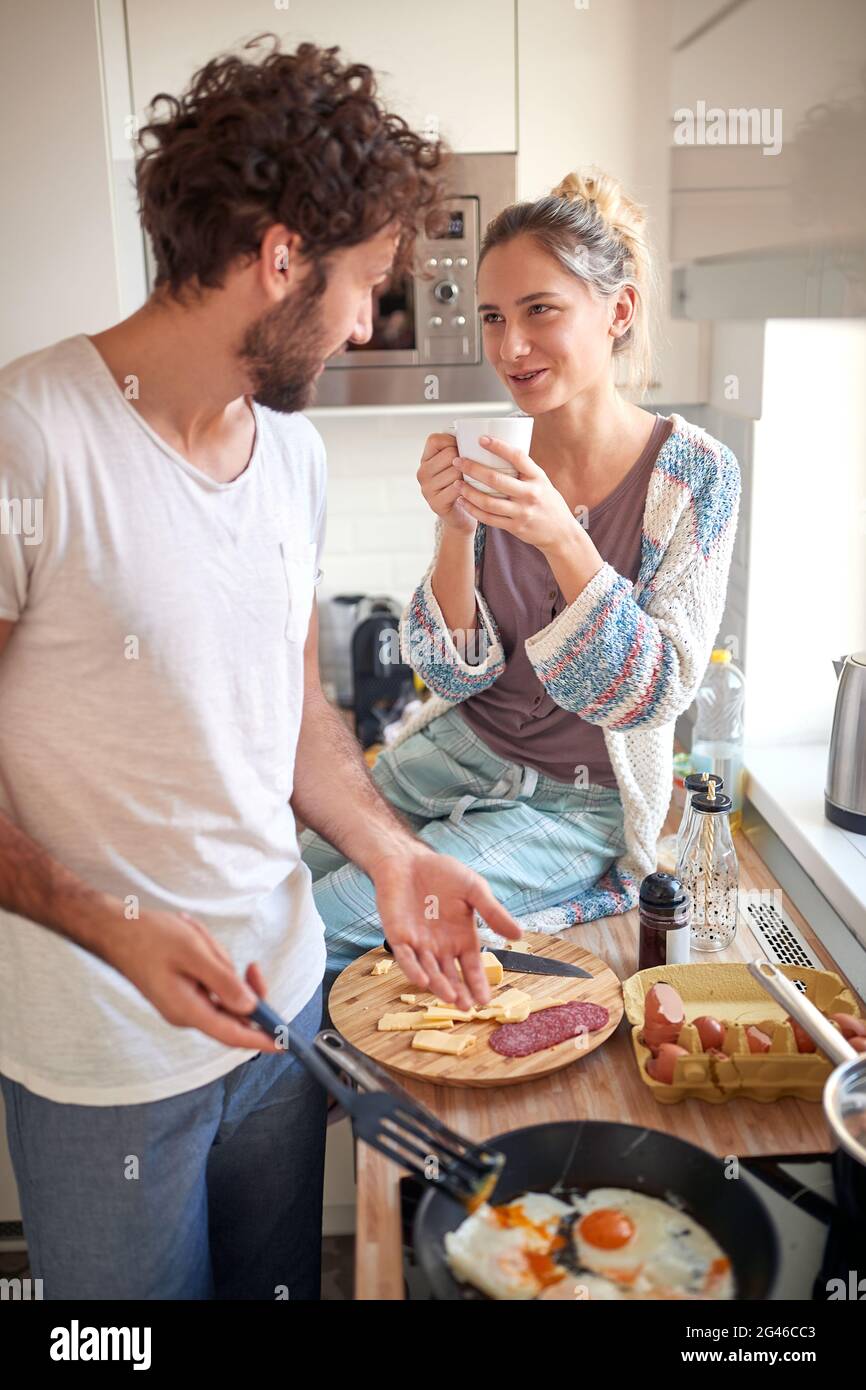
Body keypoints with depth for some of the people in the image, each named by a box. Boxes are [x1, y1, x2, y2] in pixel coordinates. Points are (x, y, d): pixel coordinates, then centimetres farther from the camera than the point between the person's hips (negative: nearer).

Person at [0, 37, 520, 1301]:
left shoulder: (296, 449, 3)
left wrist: (387, 850, -2)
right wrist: (116, 928, -26)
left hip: (282, 994, 6)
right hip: (106, 1053, -5)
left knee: (283, 1282, 26)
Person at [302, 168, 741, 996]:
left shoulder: (694, 472, -14)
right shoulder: (493, 463, -4)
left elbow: (657, 694, -18)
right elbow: (453, 678, -4)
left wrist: (561, 539, -31)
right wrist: (457, 532, -21)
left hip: (580, 802, -4)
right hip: (459, 749, 4)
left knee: (324, 927, -13)